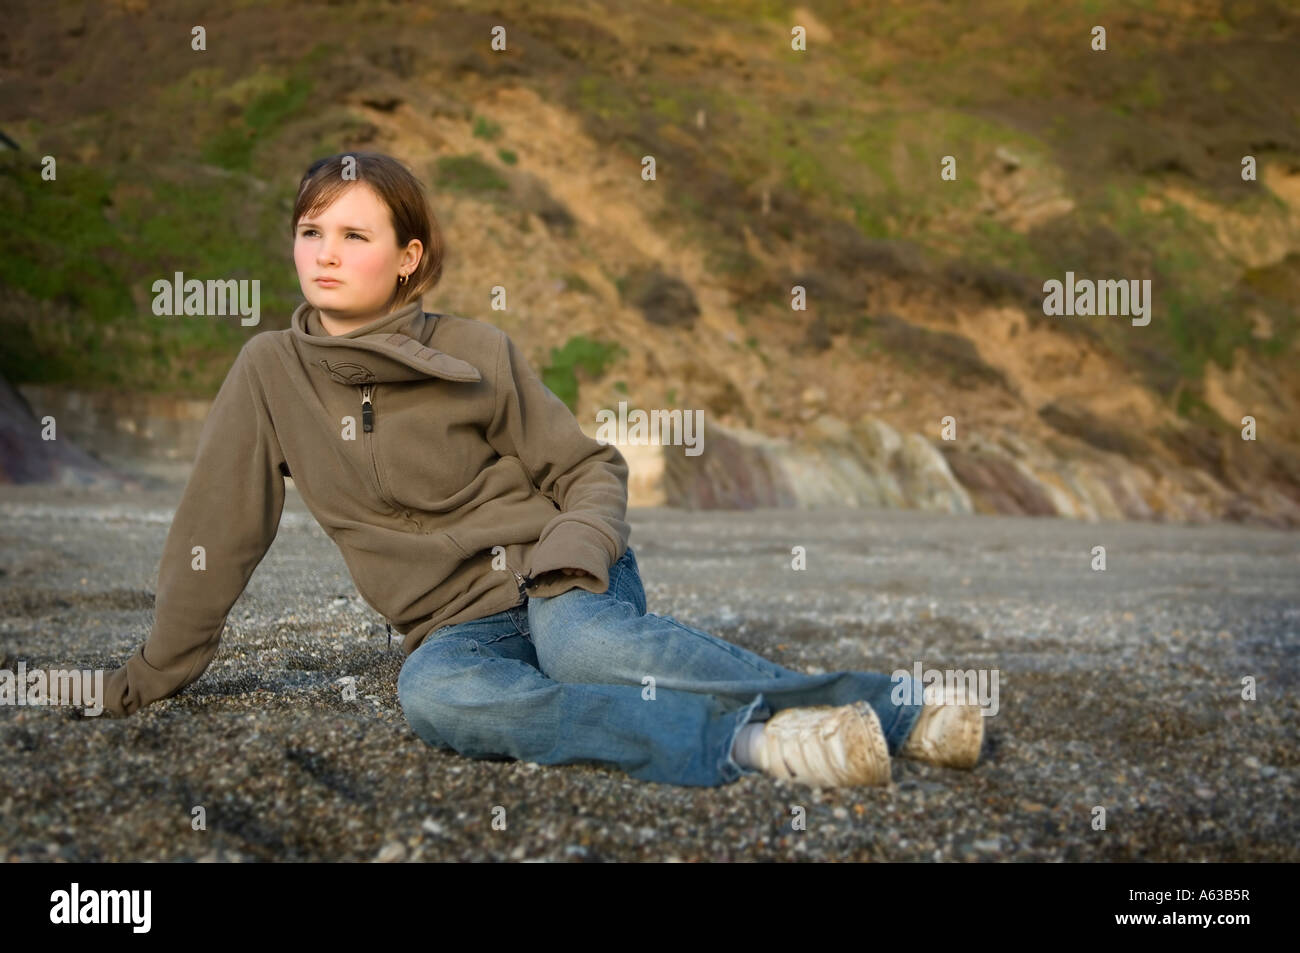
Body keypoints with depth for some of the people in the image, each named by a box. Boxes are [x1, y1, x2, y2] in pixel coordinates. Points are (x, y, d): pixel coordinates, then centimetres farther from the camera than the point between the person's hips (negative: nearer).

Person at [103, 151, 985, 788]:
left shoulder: (479, 352, -2)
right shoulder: (269, 372, 2)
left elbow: (592, 472, 3)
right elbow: (218, 527, 8)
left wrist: (571, 562, -17)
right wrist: (160, 668, 10)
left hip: (562, 580, -2)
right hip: (462, 625, 2)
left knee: (577, 641, -38)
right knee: (431, 695, -35)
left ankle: (893, 712, -36)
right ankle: (748, 741, -43)